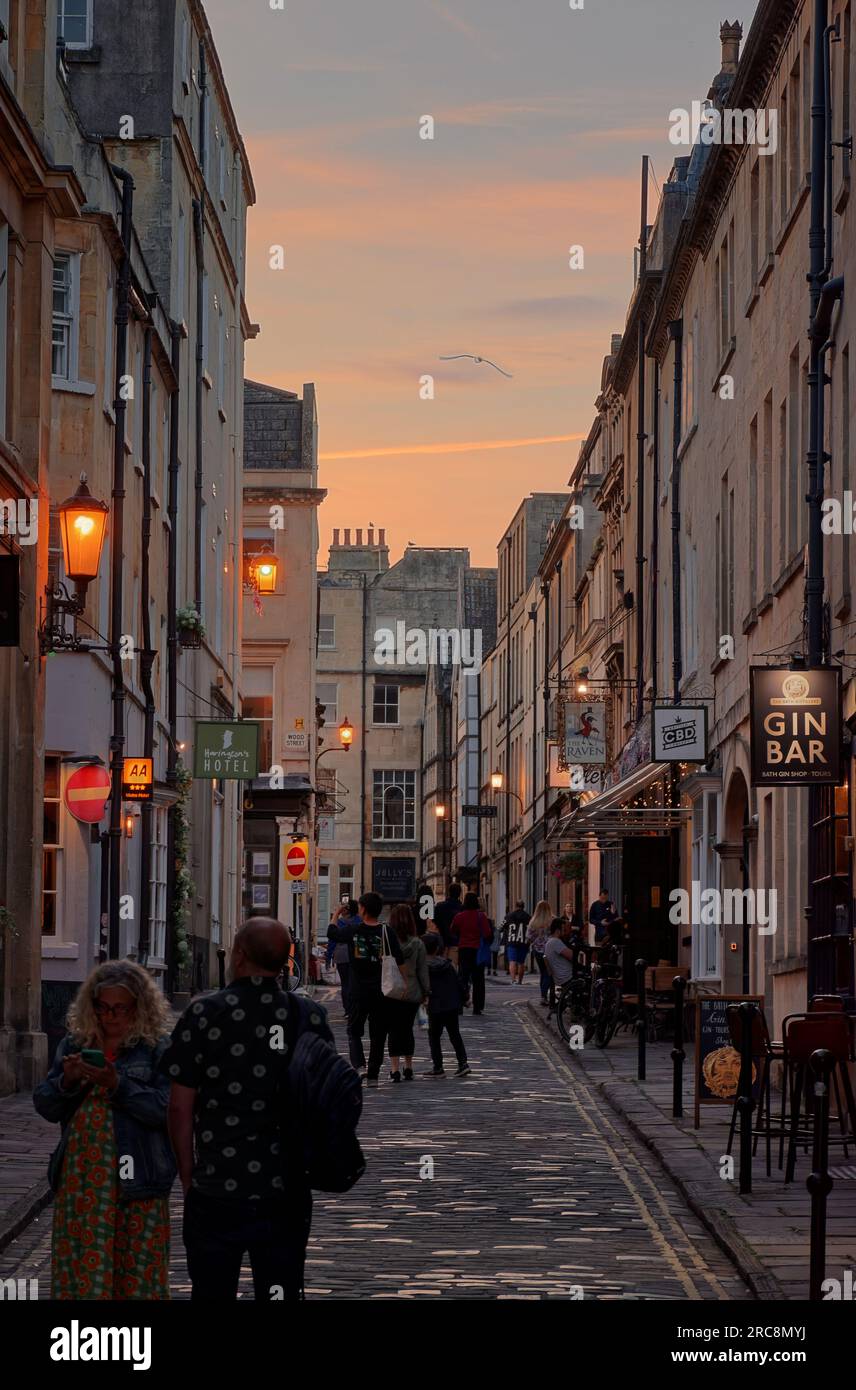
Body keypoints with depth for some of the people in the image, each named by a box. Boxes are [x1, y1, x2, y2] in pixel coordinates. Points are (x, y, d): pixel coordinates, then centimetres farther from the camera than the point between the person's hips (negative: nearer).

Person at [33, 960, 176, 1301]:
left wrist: (118, 1084, -21)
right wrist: (67, 1081, -9)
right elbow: (45, 1106, 11)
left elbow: (166, 1109, -13)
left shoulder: (157, 1048, -1)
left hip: (136, 1183, -4)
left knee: (137, 1273, -1)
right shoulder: (75, 1043, 12)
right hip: (79, 1179, 4)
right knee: (79, 1271, 4)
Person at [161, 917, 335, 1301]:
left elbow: (180, 1108, -6)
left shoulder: (204, 1014, -7)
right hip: (287, 1194, 2)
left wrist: (188, 1179, 4)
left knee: (212, 1292, 9)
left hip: (216, 1192, -2)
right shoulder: (309, 1017, -1)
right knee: (280, 1291, 8)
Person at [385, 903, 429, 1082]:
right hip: (412, 993, 2)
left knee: (394, 1031, 2)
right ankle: (408, 1068, 22)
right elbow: (423, 970, 1)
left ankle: (394, 1068, -5)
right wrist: (425, 993, 11)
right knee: (407, 1030, 16)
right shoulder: (417, 943, -3)